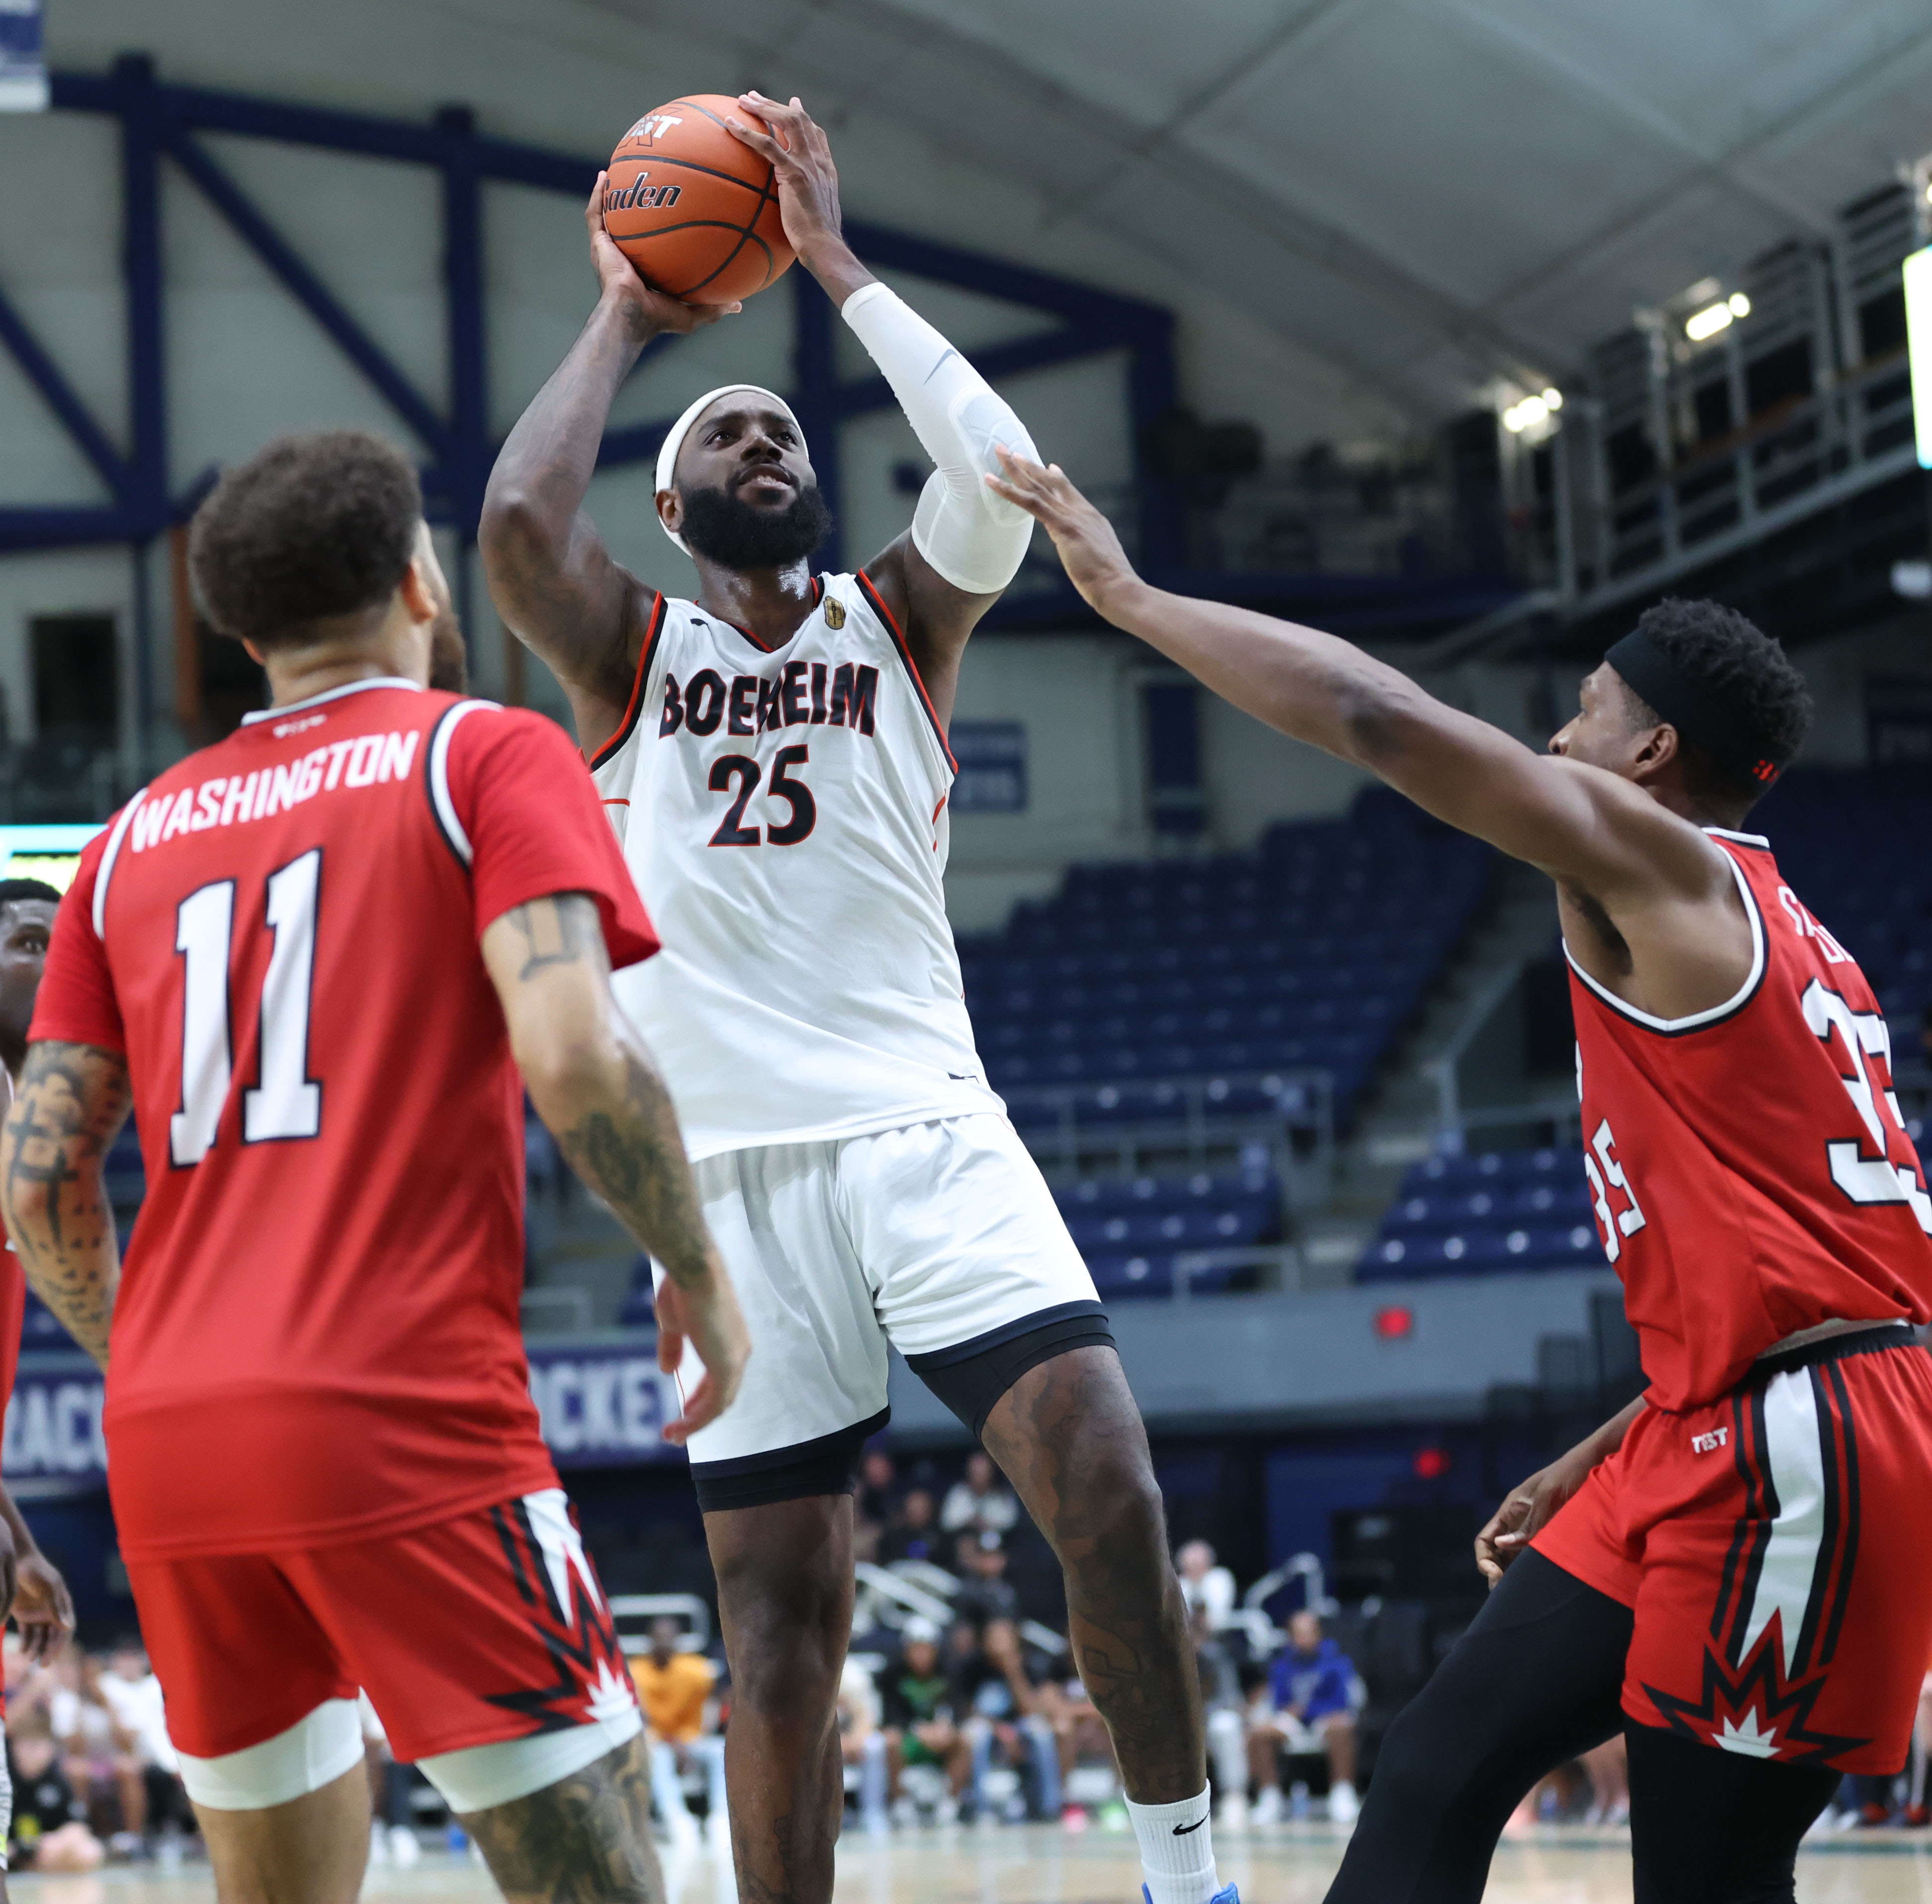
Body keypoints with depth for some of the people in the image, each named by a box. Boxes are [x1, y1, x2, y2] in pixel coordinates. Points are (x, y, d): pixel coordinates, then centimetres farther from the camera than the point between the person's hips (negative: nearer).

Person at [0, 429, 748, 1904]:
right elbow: (574, 1058, -12)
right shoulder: (487, 755, 4)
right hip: (405, 1420, -6)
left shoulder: (138, 832, 19)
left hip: (167, 1448, 6)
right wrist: (696, 1269, 2)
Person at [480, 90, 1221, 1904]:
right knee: (780, 1633, 0)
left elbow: (999, 468, -8)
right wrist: (623, 314, 3)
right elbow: (517, 519, -11)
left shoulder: (896, 618, 12)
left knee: (1109, 1495, -18)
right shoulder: (628, 648, 10)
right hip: (735, 1170, 0)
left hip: (924, 1126, 0)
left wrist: (833, 260, -1)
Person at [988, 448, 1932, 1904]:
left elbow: (1375, 716, -14)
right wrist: (1593, 1467, 25)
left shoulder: (1653, 857, -6)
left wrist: (1128, 594, -4)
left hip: (1797, 1451, -9)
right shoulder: (1774, 939, 21)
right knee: (1441, 1776, 7)